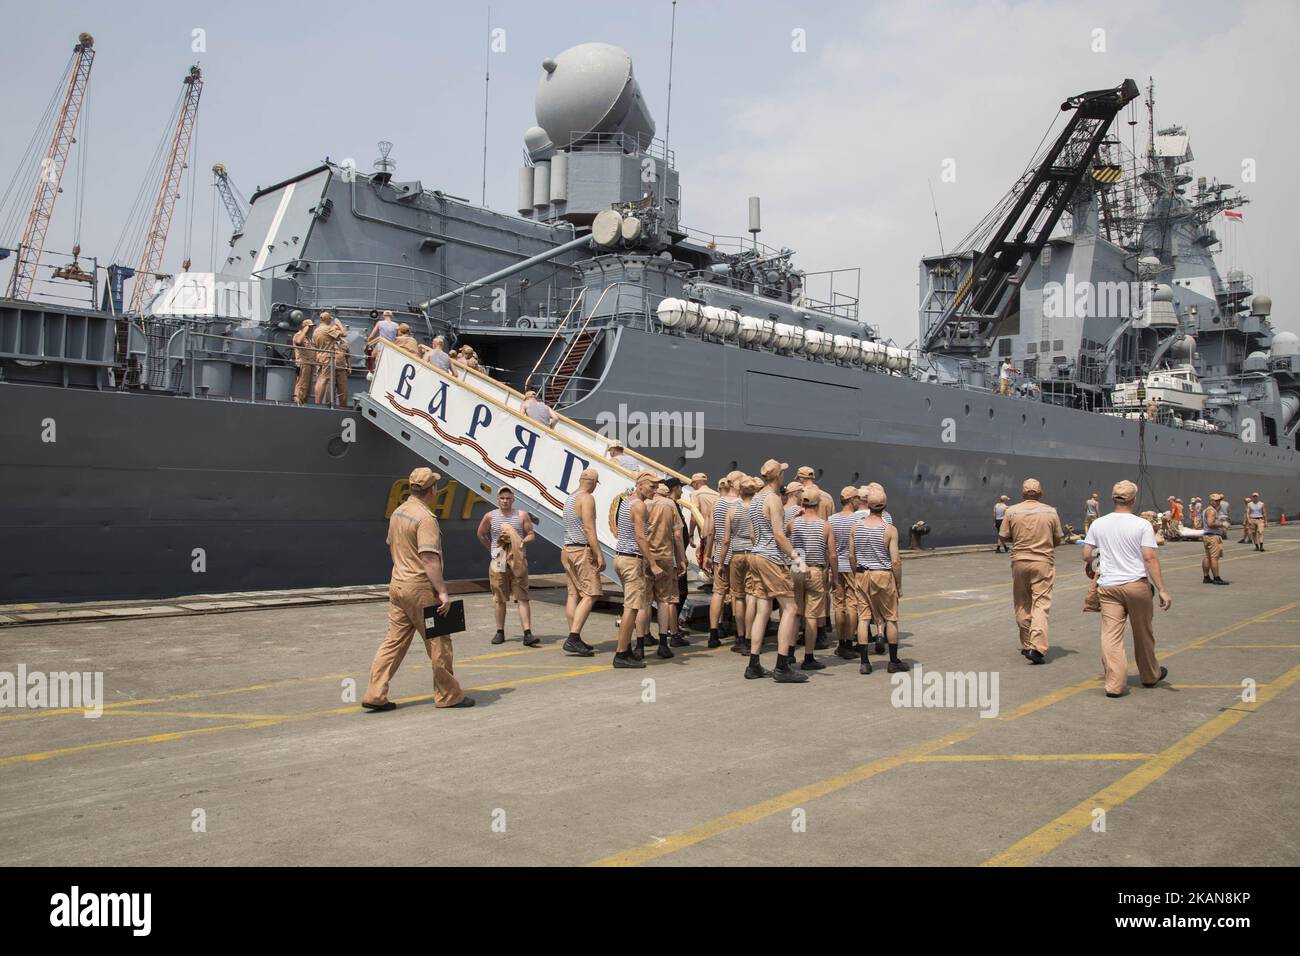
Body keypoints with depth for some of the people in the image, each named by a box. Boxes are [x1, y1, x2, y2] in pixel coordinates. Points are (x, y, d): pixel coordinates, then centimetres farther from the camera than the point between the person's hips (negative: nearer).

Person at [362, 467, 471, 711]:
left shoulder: (398, 512, 11)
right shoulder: (425, 518, -18)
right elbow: (429, 558, -25)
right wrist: (442, 592, -24)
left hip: (397, 583, 9)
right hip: (420, 588, -8)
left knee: (394, 640, 10)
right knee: (438, 643, 3)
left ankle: (375, 694, 7)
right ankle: (448, 695, 13)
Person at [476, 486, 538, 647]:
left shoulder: (522, 515, 2)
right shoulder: (490, 516, 4)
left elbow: (531, 535, 5)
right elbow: (481, 535, 17)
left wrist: (521, 541, -14)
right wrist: (492, 550, 12)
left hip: (518, 560, -1)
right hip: (498, 562, 1)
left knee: (523, 598, -5)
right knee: (499, 599, 7)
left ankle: (527, 634, -9)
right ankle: (500, 632, 19)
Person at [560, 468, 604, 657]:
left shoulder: (570, 498, 18)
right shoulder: (587, 498, -10)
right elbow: (589, 529, -18)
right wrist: (599, 554, -17)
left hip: (568, 549, 9)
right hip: (582, 551, -9)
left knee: (573, 594, 8)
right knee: (590, 595, -10)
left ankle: (575, 640, 8)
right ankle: (573, 639, -18)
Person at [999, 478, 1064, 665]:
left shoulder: (1012, 511, -3)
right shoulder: (1051, 512, -2)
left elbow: (1003, 537, 2)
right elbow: (1057, 540, 5)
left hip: (1019, 561, 1)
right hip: (1044, 562, -1)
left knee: (1022, 605, 14)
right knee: (1041, 604, -4)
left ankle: (1027, 644, 22)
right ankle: (1037, 648, -16)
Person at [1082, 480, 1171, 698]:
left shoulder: (1098, 524, 3)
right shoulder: (1142, 525, -6)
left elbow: (1087, 555, 5)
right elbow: (1150, 558, -12)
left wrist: (1089, 570, 27)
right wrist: (1162, 591, -11)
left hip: (1108, 586, 1)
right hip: (1137, 584, -1)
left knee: (1111, 635, -1)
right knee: (1143, 634, 15)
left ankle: (1115, 684, -6)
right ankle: (1150, 676, 33)